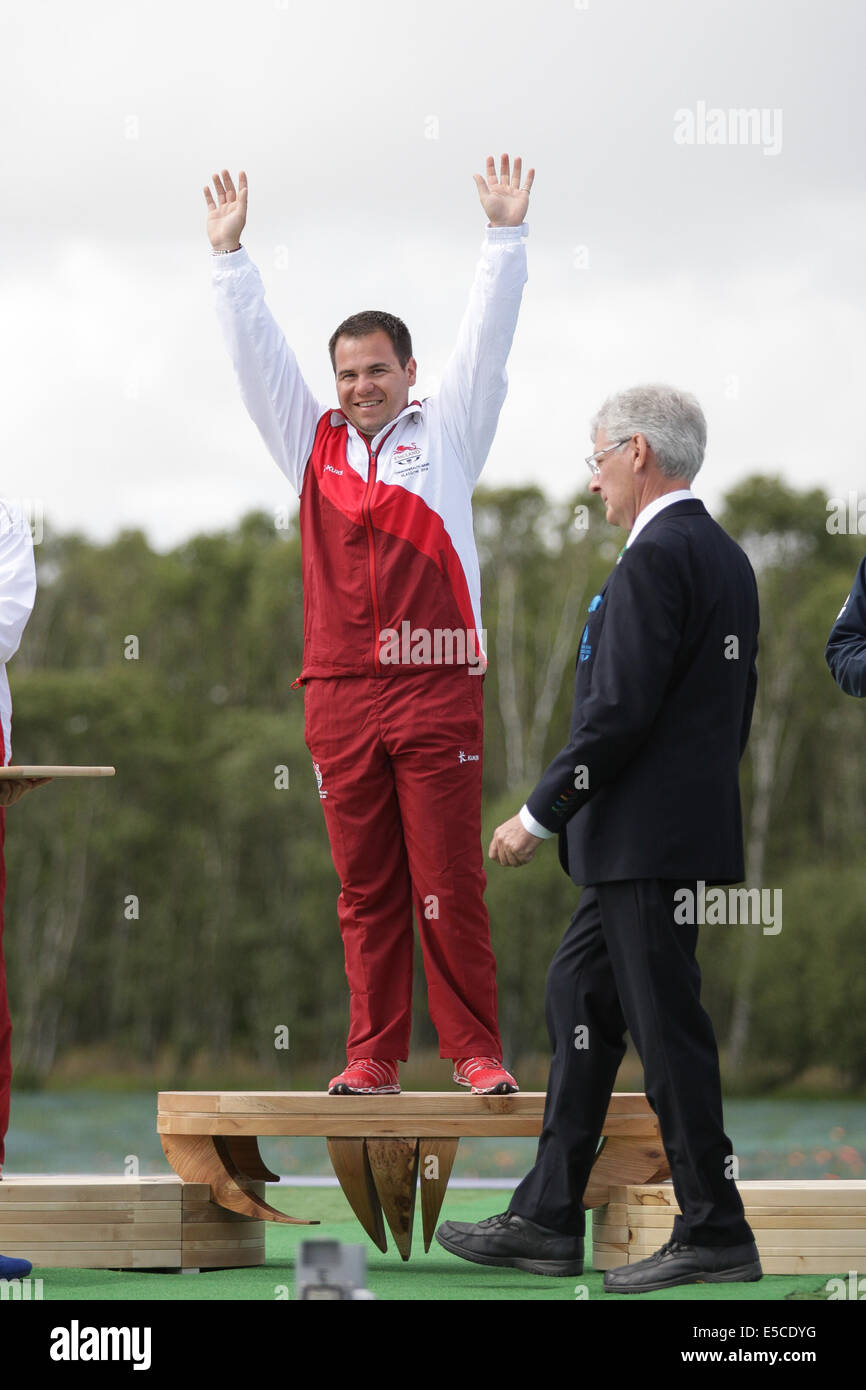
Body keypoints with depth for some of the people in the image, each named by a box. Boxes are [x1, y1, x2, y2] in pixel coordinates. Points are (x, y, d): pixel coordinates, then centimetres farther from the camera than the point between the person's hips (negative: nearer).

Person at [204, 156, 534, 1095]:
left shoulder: (445, 435, 11)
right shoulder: (314, 444, 16)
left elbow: (484, 343, 4)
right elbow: (255, 355, 15)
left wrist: (505, 235, -2)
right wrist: (229, 254, 10)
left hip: (435, 690, -2)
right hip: (340, 692, 2)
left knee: (449, 883, -4)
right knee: (364, 887, 4)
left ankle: (476, 1051, 1)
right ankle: (373, 1055, 7)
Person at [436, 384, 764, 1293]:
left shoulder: (656, 559, -16)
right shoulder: (724, 556, 15)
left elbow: (621, 711, -22)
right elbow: (731, 710, 19)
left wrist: (539, 816, -14)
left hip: (647, 840, -10)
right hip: (687, 823, 10)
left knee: (666, 1026, -5)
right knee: (579, 999, 14)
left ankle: (714, 1234, 1)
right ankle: (547, 1224, 17)